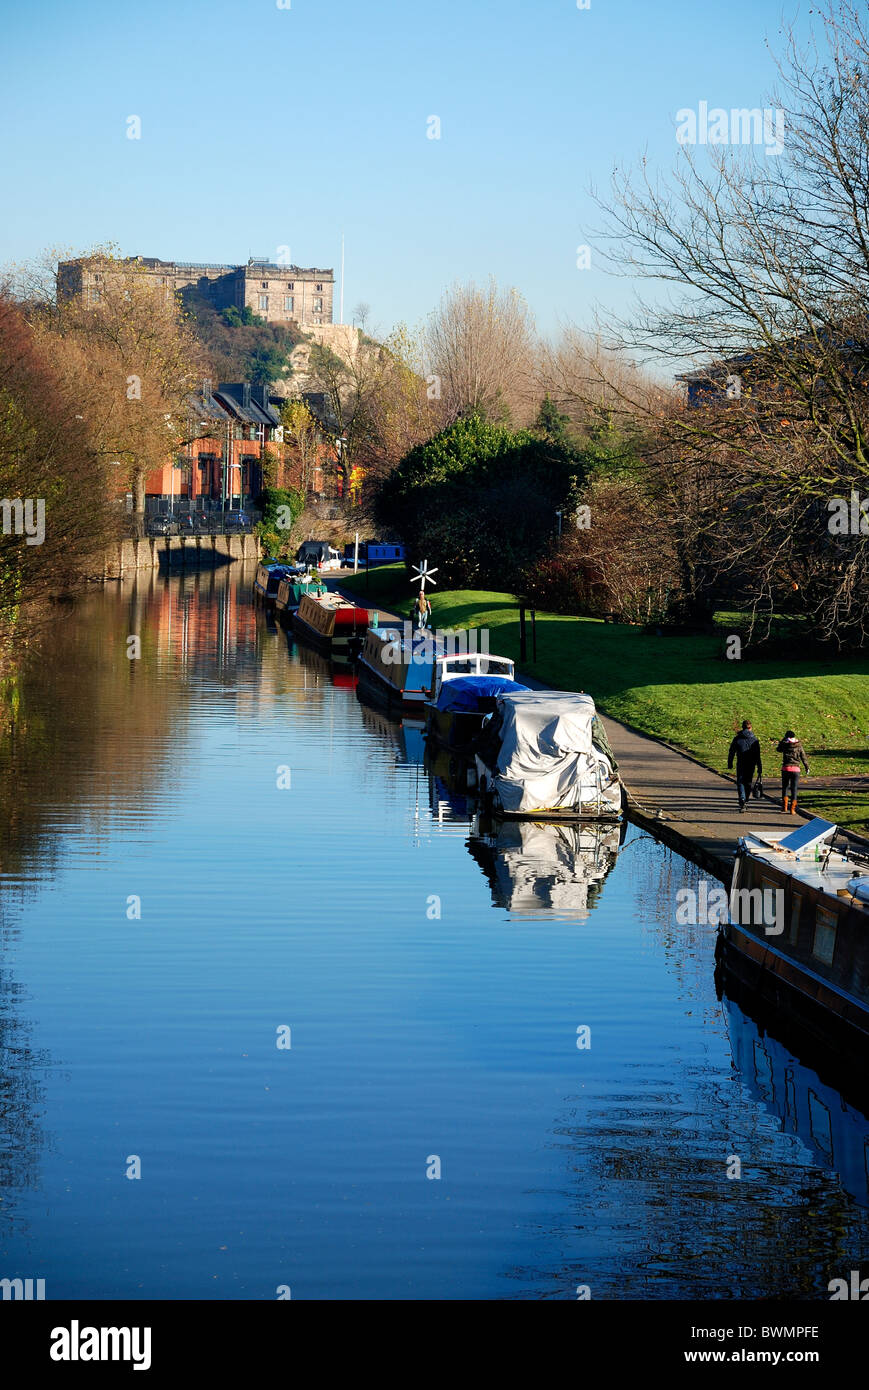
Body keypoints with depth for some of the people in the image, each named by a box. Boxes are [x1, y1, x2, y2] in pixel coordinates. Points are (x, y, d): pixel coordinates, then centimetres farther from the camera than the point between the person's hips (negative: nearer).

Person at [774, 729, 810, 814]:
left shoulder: (784, 744, -2)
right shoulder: (799, 746, 1)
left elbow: (778, 749, 20)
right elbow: (803, 758, 5)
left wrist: (782, 740, 22)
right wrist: (807, 768, 15)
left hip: (785, 769, 0)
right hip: (796, 769, 0)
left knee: (785, 787, 15)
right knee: (794, 789, 5)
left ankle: (785, 806, 10)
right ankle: (792, 809, 2)